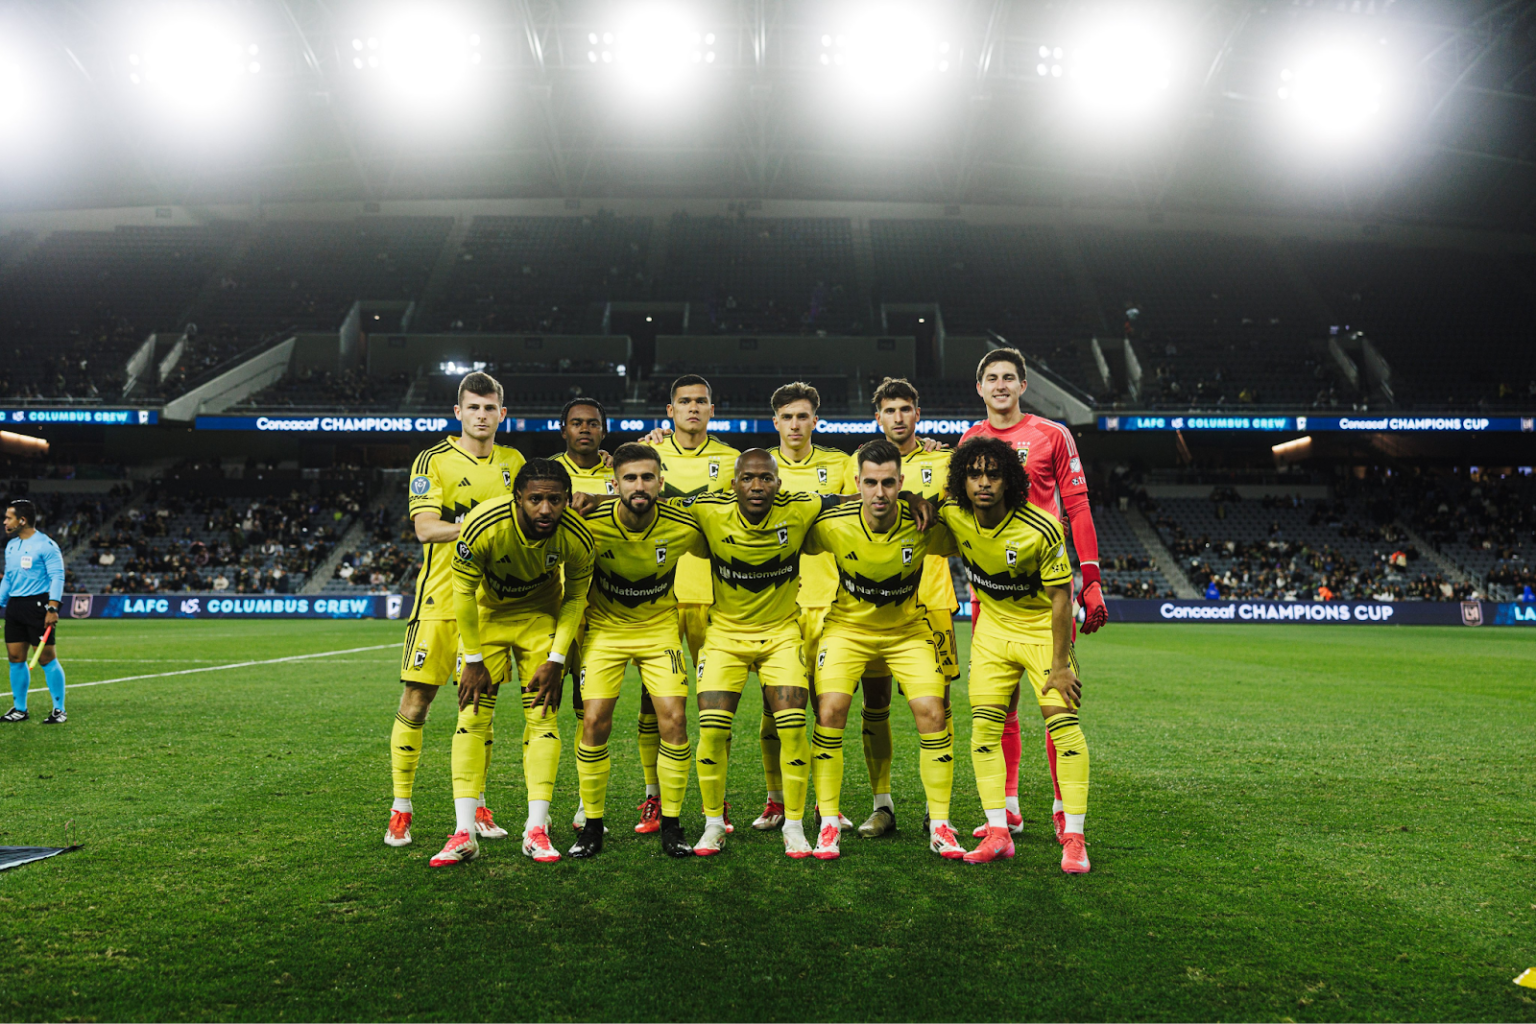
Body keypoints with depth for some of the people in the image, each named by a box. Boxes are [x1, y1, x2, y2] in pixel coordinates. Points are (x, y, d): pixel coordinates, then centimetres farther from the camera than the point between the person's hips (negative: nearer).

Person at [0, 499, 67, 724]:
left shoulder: (45, 545, -10)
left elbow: (57, 577, -15)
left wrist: (52, 608, -22)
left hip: (38, 605, -8)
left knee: (47, 658, -5)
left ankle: (59, 710, 2)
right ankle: (19, 709, 19)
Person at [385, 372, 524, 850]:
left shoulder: (514, 462, 11)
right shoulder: (433, 461, -3)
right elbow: (425, 527, -14)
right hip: (441, 599, -4)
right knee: (415, 700, -2)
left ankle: (475, 806, 22)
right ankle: (400, 811, 12)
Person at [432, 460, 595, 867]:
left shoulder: (577, 536, -26)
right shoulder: (482, 525, -33)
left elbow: (575, 597, -9)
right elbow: (463, 592, -18)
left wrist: (556, 660, -12)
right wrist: (474, 661, -15)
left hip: (541, 616, 1)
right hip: (485, 612, -1)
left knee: (542, 715, -6)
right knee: (472, 715, -9)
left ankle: (536, 830, 1)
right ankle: (464, 833, -5)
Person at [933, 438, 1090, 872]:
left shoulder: (1041, 530, -26)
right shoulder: (952, 515, -15)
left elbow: (1060, 598, -19)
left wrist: (1060, 665, -18)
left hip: (1042, 628, -4)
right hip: (992, 628, 4)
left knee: (1063, 723, -12)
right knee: (984, 725, -3)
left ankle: (1074, 837, -3)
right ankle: (998, 832, 5)